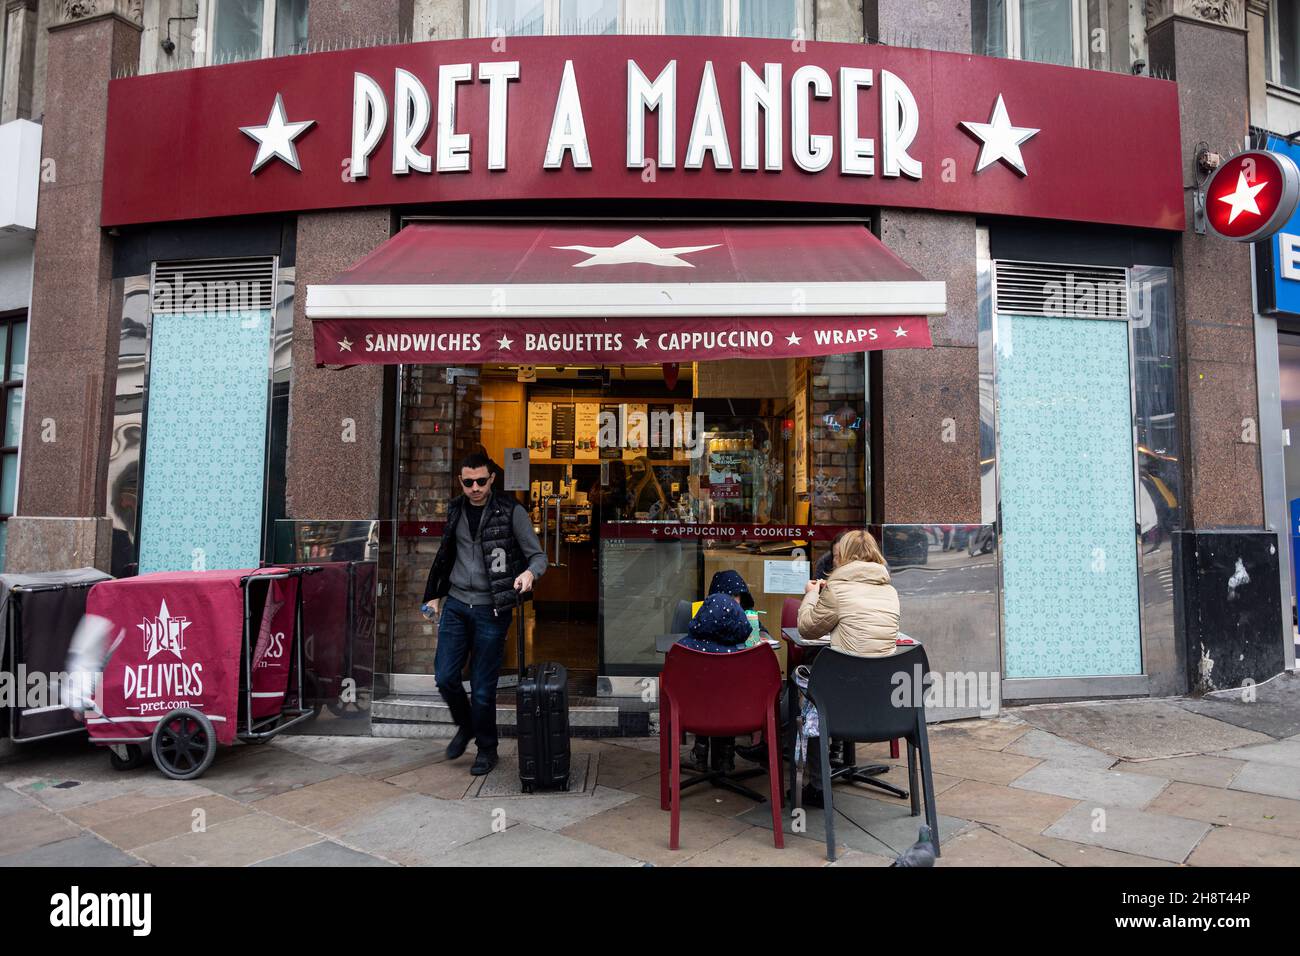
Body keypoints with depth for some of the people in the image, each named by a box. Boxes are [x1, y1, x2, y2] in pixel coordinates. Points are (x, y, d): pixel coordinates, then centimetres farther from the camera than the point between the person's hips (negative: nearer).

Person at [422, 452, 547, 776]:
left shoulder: (511, 512, -8)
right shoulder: (456, 510, 7)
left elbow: (539, 556, -7)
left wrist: (529, 572, -28)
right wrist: (435, 595, 17)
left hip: (491, 609, -4)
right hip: (455, 604, 4)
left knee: (483, 688, 2)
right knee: (445, 678, 4)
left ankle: (487, 749, 24)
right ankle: (466, 726, 34)